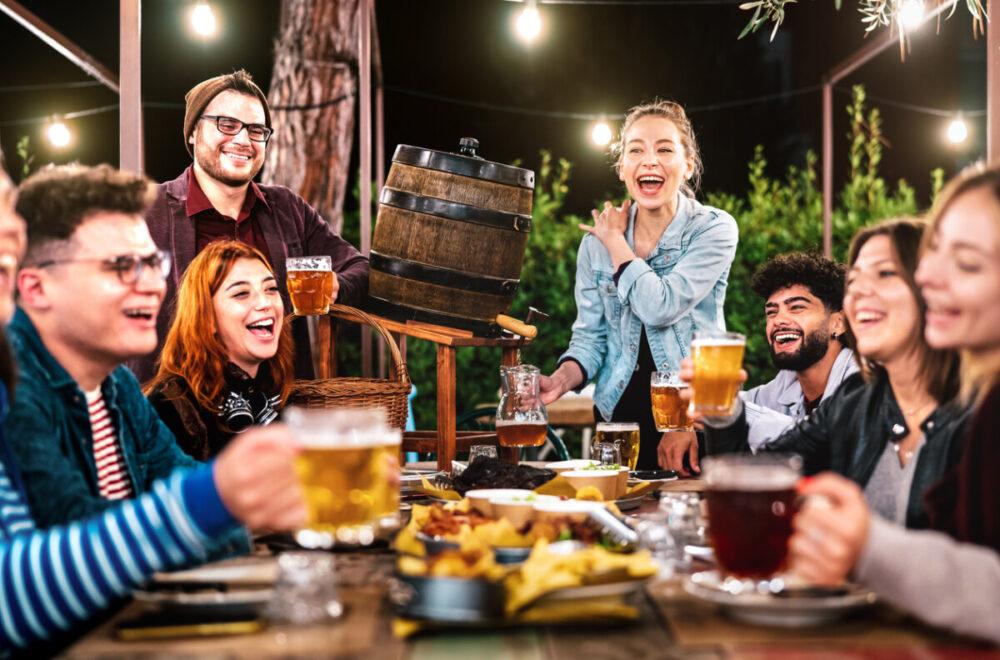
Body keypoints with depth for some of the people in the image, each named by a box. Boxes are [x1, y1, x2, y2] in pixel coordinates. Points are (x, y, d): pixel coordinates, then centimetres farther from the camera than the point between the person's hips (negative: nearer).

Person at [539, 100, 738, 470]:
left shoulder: (714, 229, -8)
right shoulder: (596, 241, 4)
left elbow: (660, 308, -20)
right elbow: (591, 335, 7)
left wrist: (616, 241, -9)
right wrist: (562, 379, -14)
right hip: (620, 413, 3)